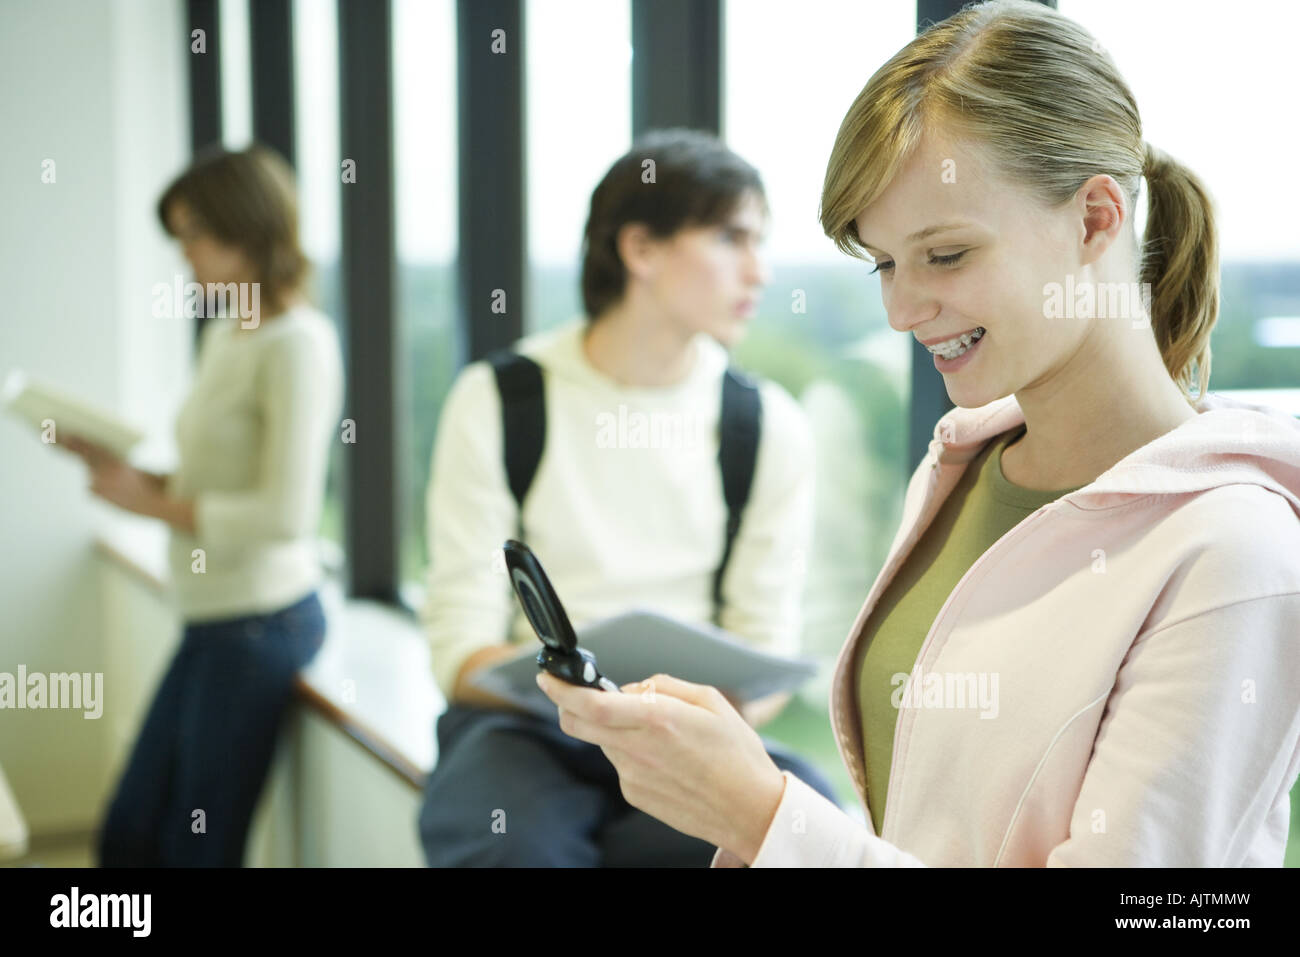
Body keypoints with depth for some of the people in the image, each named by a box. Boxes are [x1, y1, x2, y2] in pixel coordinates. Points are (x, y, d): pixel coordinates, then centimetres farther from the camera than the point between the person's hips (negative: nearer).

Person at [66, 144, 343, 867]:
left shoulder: (297, 343, -16)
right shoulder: (227, 334, 11)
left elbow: (285, 514, -21)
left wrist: (156, 502, -13)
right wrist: (124, 469, 3)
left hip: (262, 624, -9)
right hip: (215, 620, 9)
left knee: (200, 848, 5)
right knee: (127, 839, 16)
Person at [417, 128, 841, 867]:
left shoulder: (770, 424, 8)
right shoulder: (496, 400, 2)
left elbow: (768, 648, 4)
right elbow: (461, 647, -4)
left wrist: (726, 705, -20)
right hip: (526, 727, -2)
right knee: (510, 840, -37)